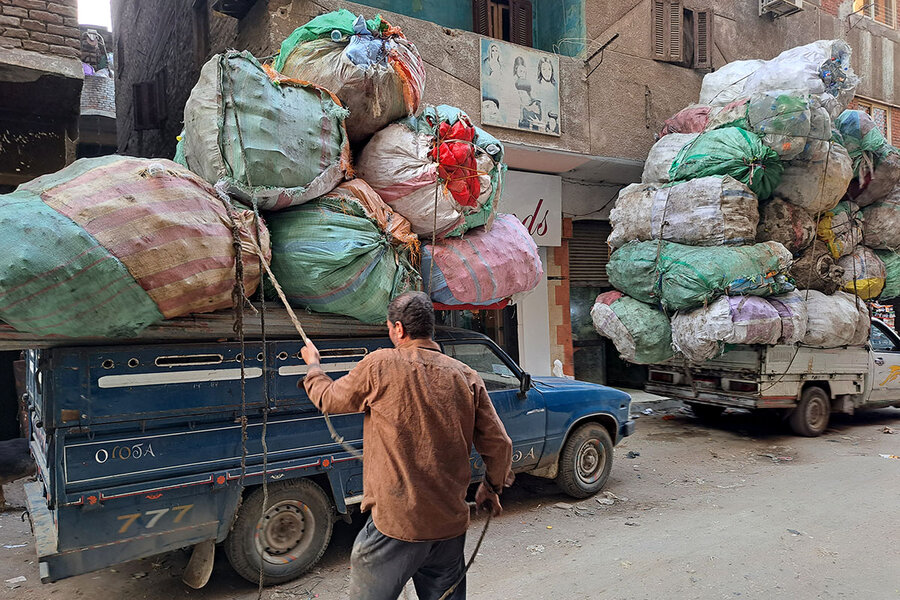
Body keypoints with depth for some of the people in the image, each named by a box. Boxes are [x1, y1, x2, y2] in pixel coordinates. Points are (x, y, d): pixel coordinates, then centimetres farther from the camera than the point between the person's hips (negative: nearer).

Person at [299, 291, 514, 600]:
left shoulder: (380, 365, -10)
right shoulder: (467, 377, 0)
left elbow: (328, 398, 6)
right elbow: (499, 445, 2)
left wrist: (313, 364, 26)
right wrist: (491, 487, 21)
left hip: (395, 523, -4)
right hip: (451, 523, 4)